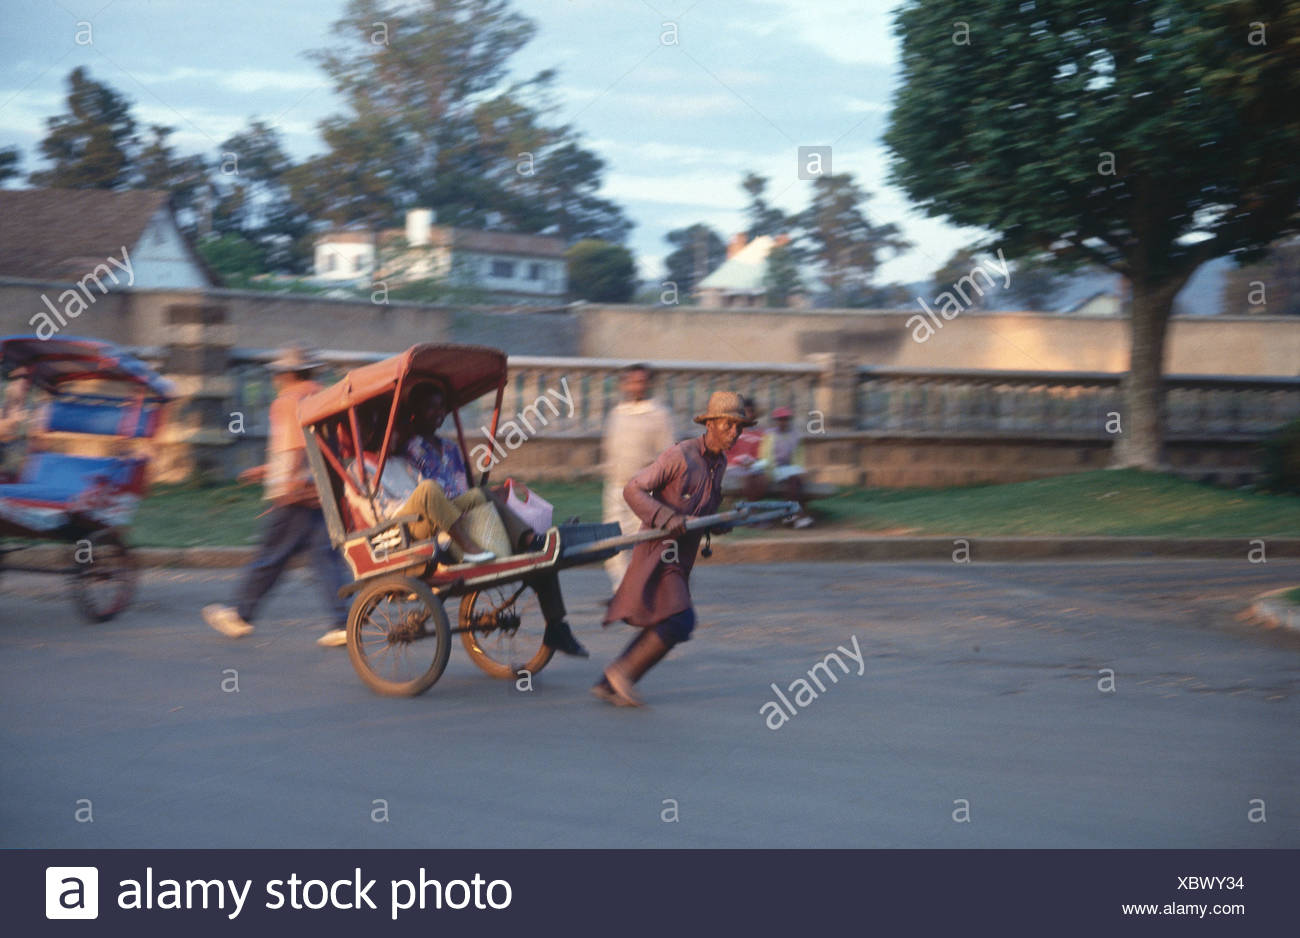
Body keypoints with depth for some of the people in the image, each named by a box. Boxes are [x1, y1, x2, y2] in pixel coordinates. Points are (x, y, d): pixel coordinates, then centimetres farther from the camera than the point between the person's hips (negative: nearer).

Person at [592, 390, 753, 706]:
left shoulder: (719, 463, 11)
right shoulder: (679, 456, -15)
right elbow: (633, 490, -16)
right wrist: (667, 518, -27)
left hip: (680, 559, 9)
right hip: (658, 552, -9)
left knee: (661, 630, 11)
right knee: (680, 621, -19)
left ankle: (609, 684, 20)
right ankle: (623, 671, -7)